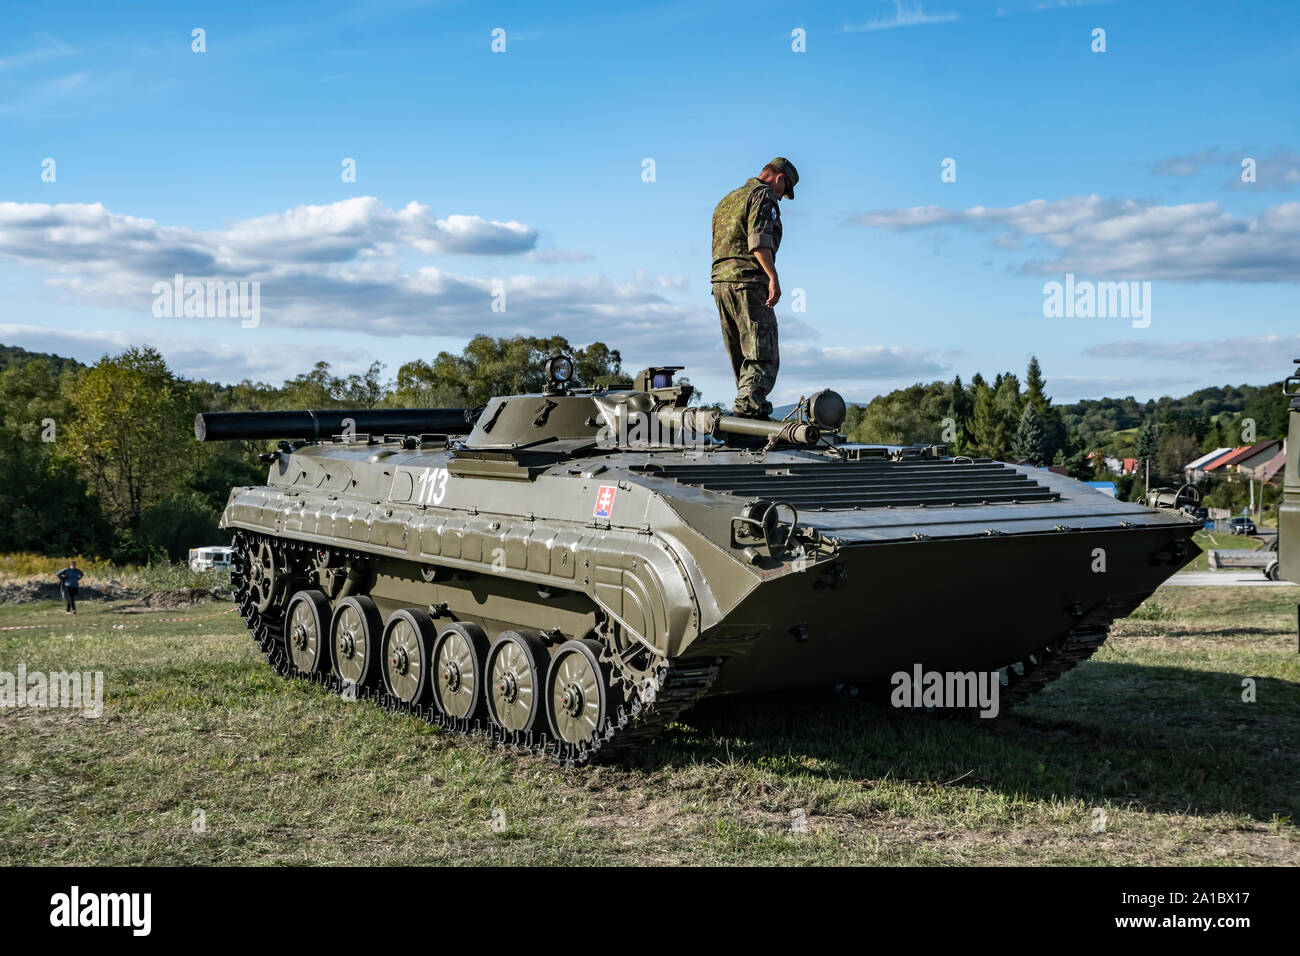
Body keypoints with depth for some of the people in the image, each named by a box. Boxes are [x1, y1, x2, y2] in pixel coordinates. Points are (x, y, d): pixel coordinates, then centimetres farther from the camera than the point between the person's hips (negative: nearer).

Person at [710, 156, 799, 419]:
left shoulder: (727, 200, 27)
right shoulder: (763, 195, -2)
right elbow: (759, 239, -17)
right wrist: (773, 277, -24)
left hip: (720, 280, 9)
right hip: (748, 281, -9)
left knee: (741, 356, 11)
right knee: (763, 353, -12)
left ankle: (749, 406, 10)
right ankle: (749, 406, -25)